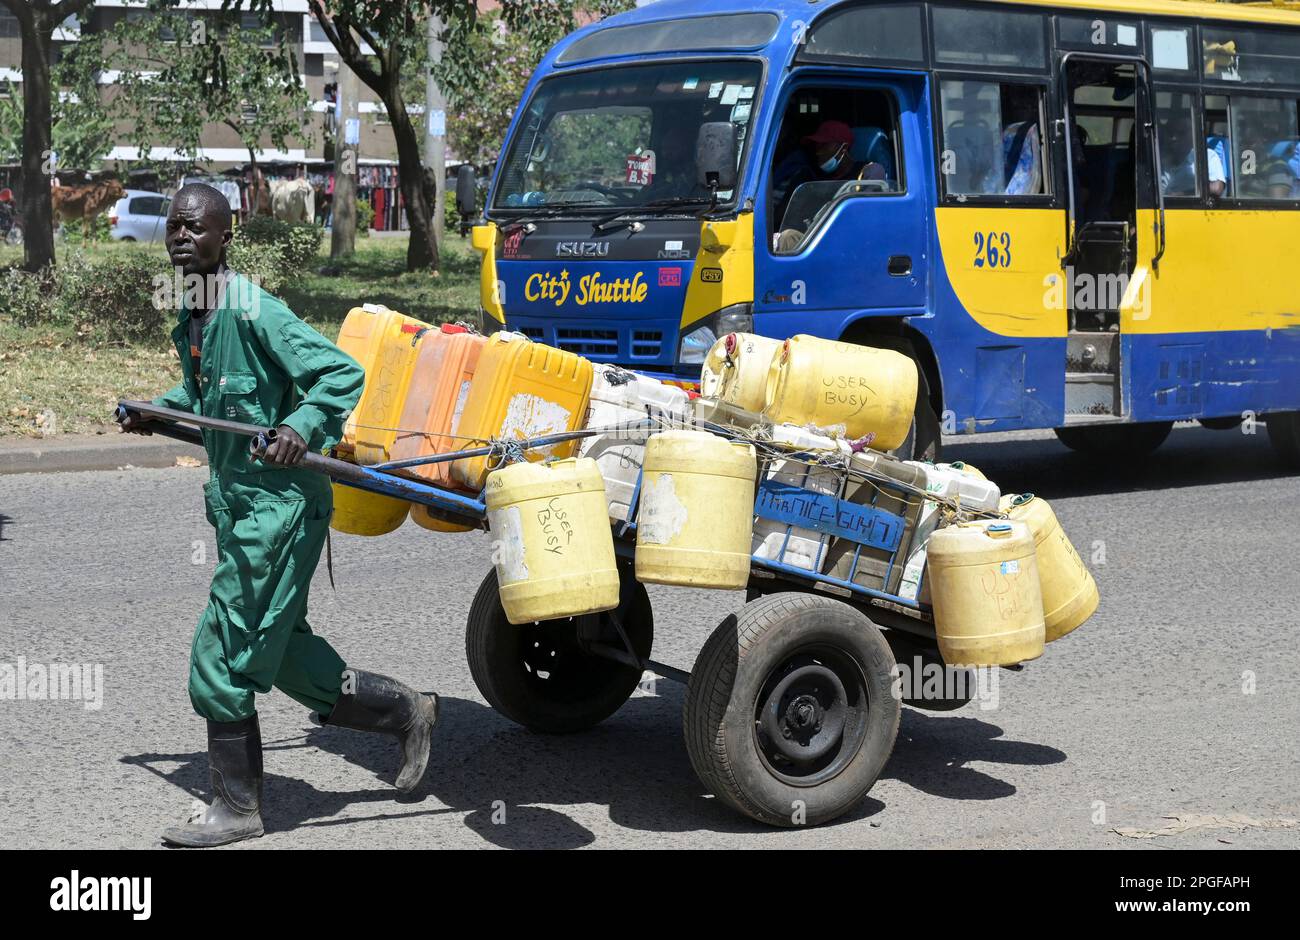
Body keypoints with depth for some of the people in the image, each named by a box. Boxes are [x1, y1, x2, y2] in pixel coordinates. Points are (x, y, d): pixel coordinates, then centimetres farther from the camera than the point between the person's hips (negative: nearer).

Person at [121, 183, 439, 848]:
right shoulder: (192, 321, 10)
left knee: (222, 656, -4)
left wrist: (303, 425, -32)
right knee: (278, 650, 17)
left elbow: (341, 373, -20)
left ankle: (237, 807, 10)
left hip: (277, 506, -9)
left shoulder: (251, 312, -17)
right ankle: (403, 710, 32)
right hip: (238, 505, 9)